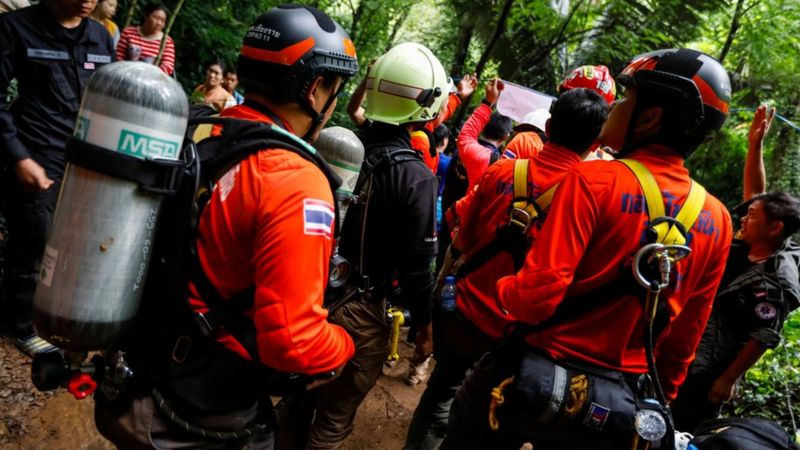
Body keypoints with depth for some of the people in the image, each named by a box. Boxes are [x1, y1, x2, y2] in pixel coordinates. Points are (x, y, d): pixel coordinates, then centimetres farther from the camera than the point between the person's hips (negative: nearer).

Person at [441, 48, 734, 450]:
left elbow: (537, 296, -23)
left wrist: (504, 289, -1)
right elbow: (684, 339, 6)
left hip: (531, 378, -4)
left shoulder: (594, 179, -18)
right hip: (616, 403, 5)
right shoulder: (717, 220, -1)